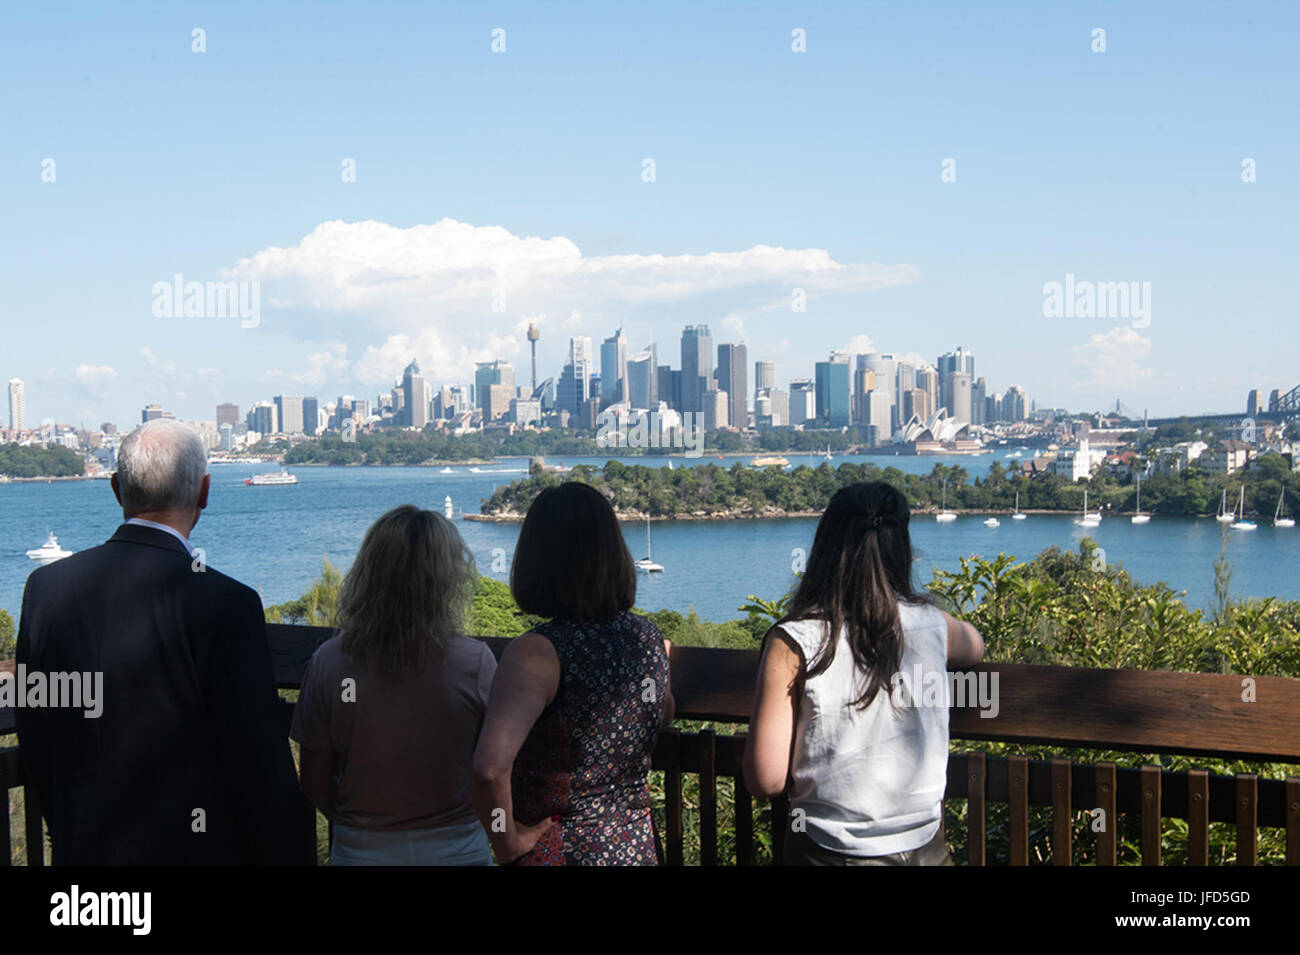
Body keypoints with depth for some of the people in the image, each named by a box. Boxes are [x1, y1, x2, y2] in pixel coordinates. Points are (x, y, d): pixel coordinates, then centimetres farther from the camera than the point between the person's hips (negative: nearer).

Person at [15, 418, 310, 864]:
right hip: (197, 848, -5)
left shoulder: (45, 586, -4)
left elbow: (35, 743, 5)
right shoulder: (225, 604, -22)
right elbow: (260, 765, -17)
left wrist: (71, 832, 17)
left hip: (84, 848, 5)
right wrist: (291, 855, -5)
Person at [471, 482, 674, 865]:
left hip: (558, 851, -5)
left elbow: (490, 769, -35)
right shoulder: (648, 637, -4)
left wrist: (507, 840, -20)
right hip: (637, 847, 6)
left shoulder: (538, 653, -23)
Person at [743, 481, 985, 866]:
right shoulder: (931, 625, -7)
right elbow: (975, 645, 19)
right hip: (923, 848, 3)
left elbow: (765, 780, -16)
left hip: (828, 851, -3)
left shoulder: (792, 642, -17)